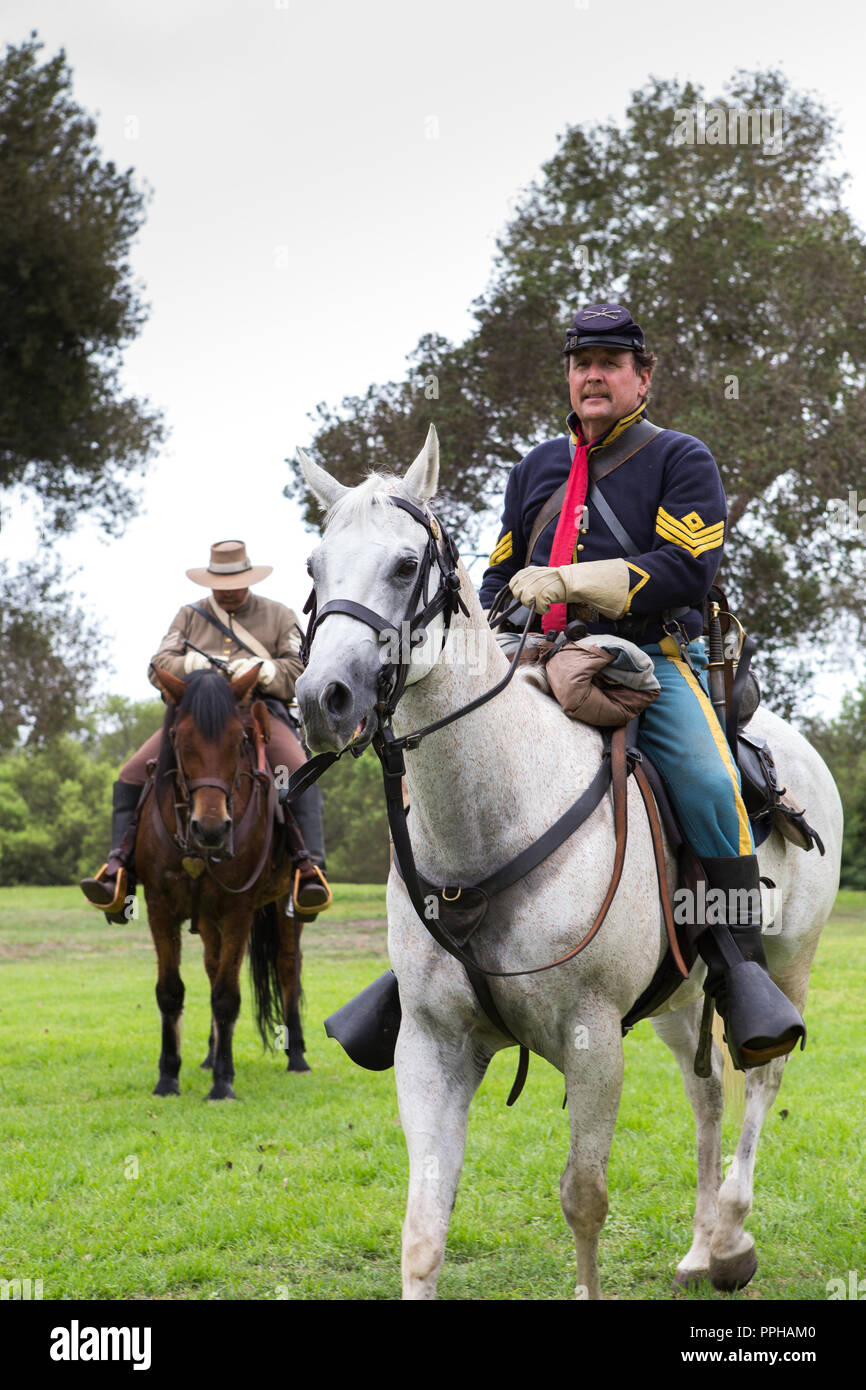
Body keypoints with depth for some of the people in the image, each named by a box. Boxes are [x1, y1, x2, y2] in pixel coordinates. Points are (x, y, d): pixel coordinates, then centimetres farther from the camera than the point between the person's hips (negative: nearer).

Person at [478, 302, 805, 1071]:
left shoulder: (681, 460, 5)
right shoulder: (536, 469, 21)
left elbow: (687, 570, -10)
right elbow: (501, 576, 28)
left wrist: (569, 582, -19)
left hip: (650, 657, -5)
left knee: (709, 784, -32)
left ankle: (741, 969, -25)